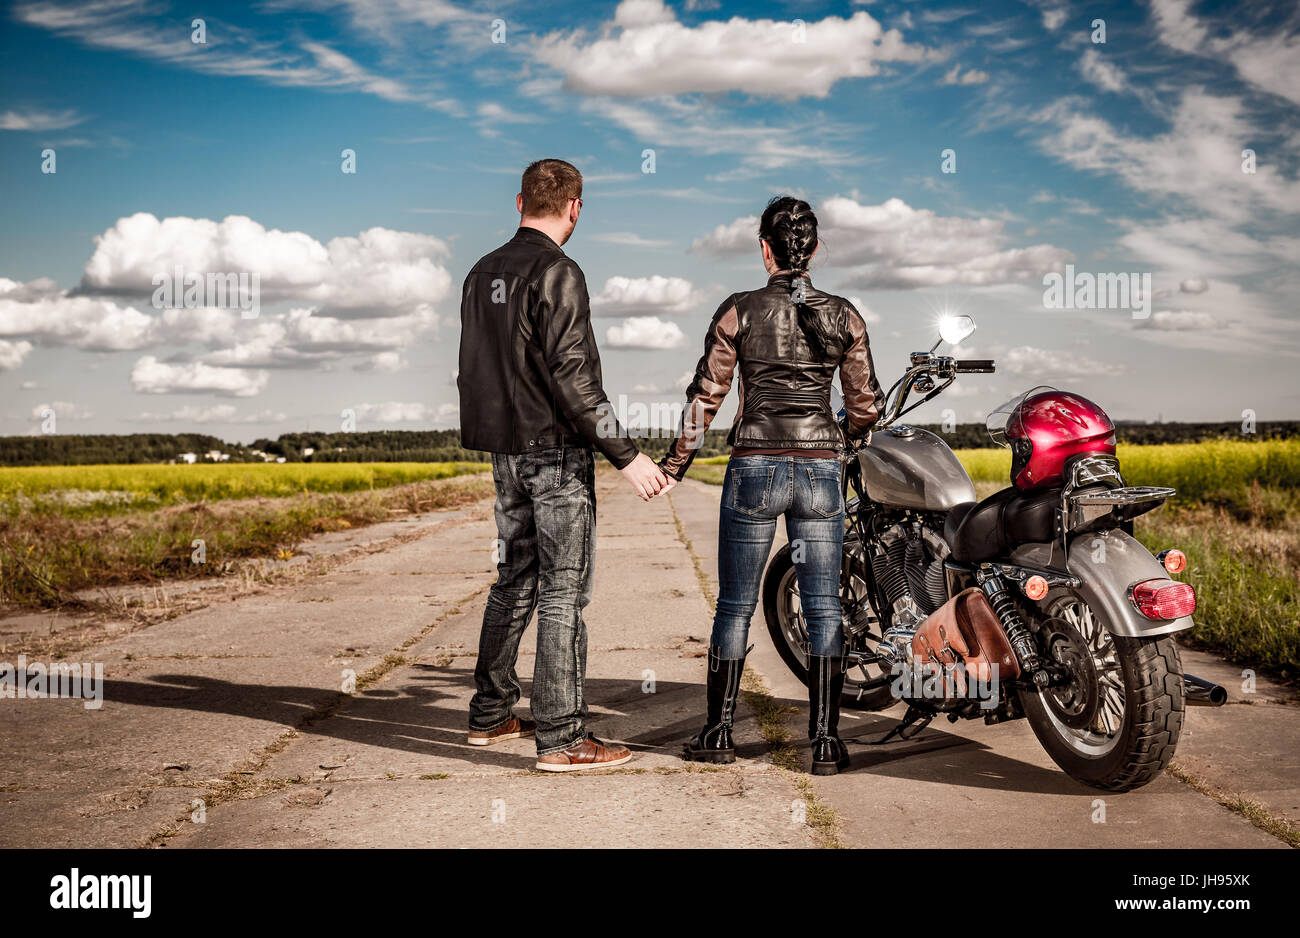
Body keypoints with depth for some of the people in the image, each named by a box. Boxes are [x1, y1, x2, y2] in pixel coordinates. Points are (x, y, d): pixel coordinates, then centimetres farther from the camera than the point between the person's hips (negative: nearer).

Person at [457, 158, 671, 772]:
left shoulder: (482, 274, 12)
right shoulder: (556, 274, -14)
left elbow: (471, 371, 18)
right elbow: (572, 377, -20)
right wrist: (626, 455, -17)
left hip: (505, 453, 8)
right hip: (556, 451, -8)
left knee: (514, 582, 16)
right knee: (563, 590, -4)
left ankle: (489, 715, 24)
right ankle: (561, 738, -2)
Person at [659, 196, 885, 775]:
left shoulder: (739, 311, -3)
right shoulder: (843, 316, 3)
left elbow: (706, 395, -3)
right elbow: (866, 404, 8)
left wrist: (675, 462, 7)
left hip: (754, 468, -1)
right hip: (821, 469, 2)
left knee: (735, 606, 9)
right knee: (823, 609, 5)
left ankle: (718, 733, 16)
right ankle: (825, 743, 4)